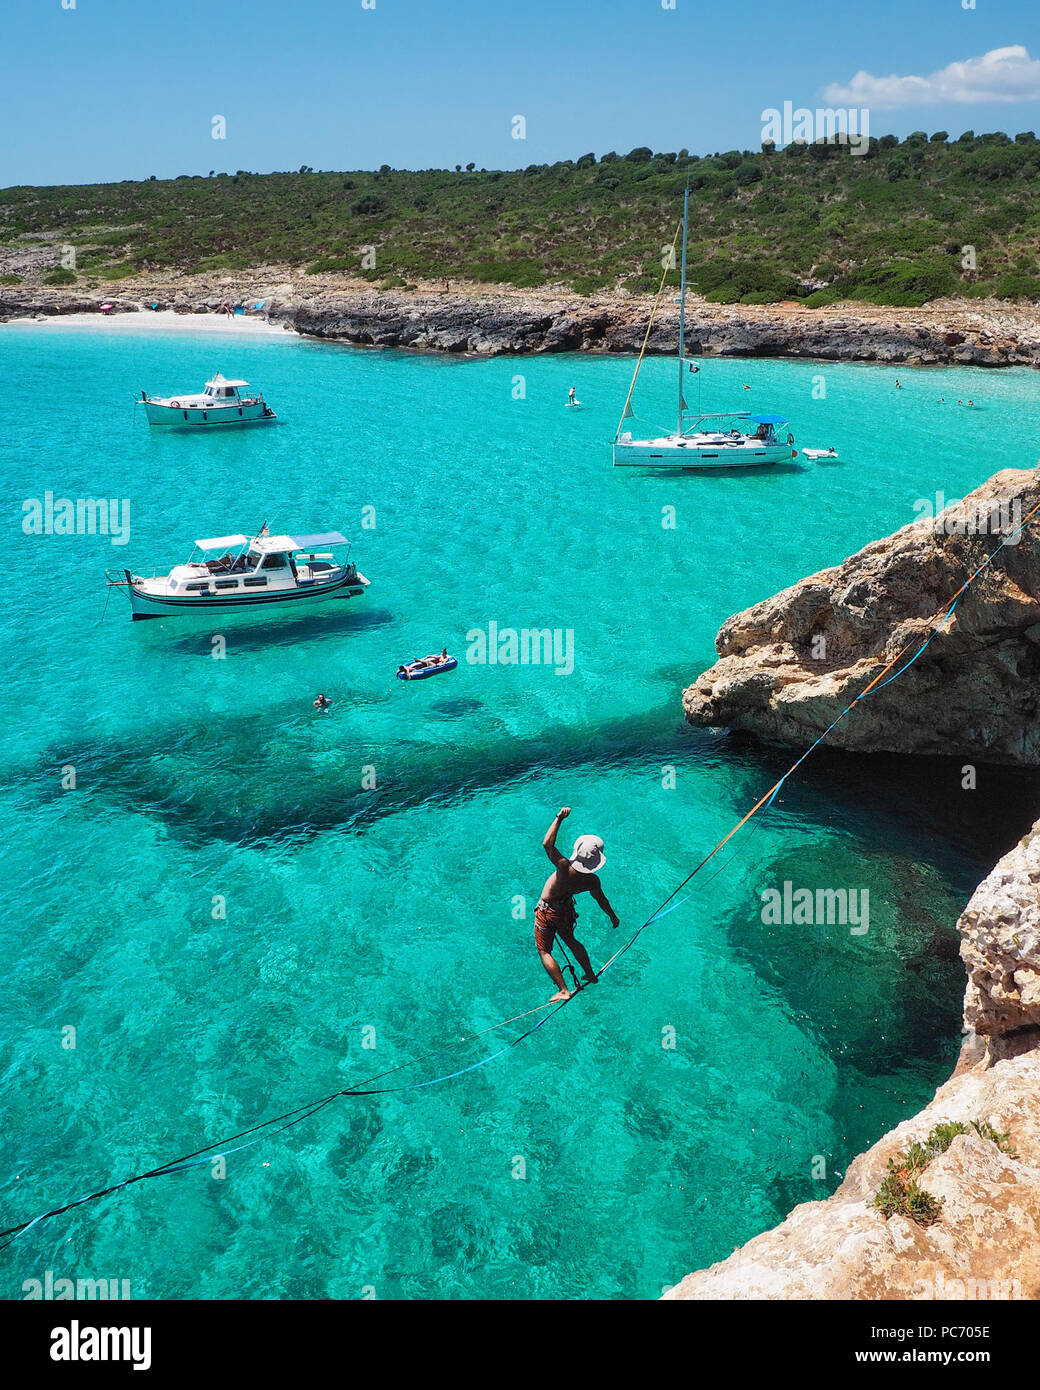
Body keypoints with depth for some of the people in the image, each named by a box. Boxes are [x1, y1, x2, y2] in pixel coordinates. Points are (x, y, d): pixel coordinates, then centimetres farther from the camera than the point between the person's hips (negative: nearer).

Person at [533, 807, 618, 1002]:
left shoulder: (566, 869, -38)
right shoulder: (592, 881, -20)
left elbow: (547, 844, -46)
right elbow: (602, 900, -2)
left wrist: (559, 818, -44)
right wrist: (613, 916, 17)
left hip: (547, 911, -5)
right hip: (566, 910, 5)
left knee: (544, 951, 10)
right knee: (571, 941, 32)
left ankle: (563, 990, 6)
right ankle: (590, 975, 45)